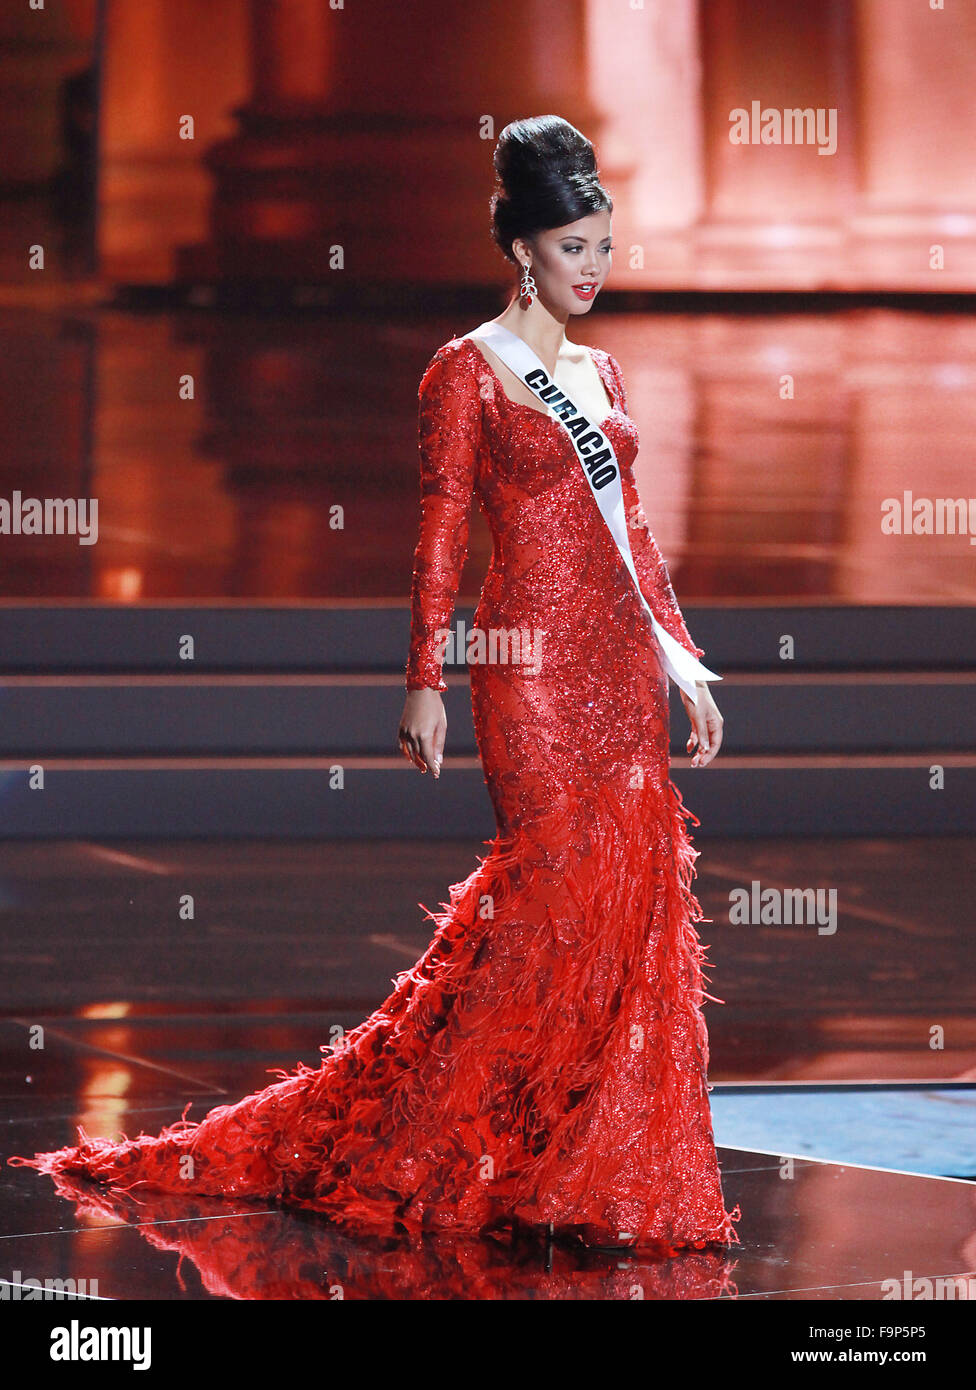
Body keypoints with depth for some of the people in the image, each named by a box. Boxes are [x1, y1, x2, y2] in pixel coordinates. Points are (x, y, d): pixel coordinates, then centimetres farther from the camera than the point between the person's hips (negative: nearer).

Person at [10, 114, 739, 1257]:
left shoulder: (600, 372, 15)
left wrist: (685, 665, 14)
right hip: (530, 658, -6)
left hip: (619, 656, 6)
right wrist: (424, 681, -12)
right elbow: (440, 539, -7)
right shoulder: (465, 371, -3)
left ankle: (613, 1162, 8)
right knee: (562, 888, -11)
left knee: (635, 894, 1)